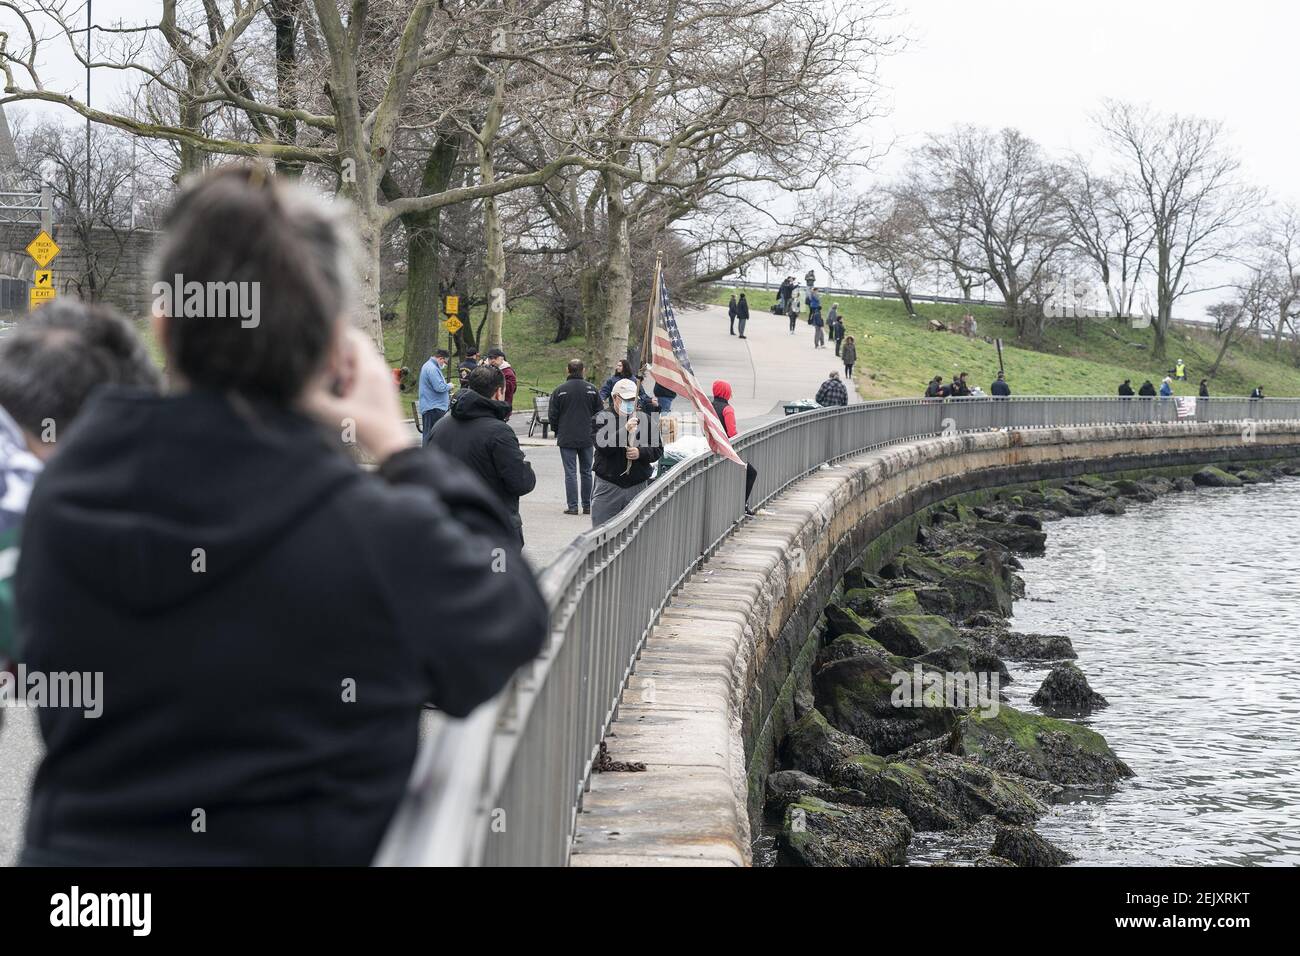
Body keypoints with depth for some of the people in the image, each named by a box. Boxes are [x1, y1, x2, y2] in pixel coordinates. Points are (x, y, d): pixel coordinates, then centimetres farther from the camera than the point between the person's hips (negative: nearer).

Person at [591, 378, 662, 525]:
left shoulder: (644, 419, 11)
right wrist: (625, 430, -24)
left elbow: (657, 450, 12)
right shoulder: (601, 418, 0)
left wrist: (640, 453, -8)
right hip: (608, 486, -3)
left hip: (638, 486, 3)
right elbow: (602, 446, -15)